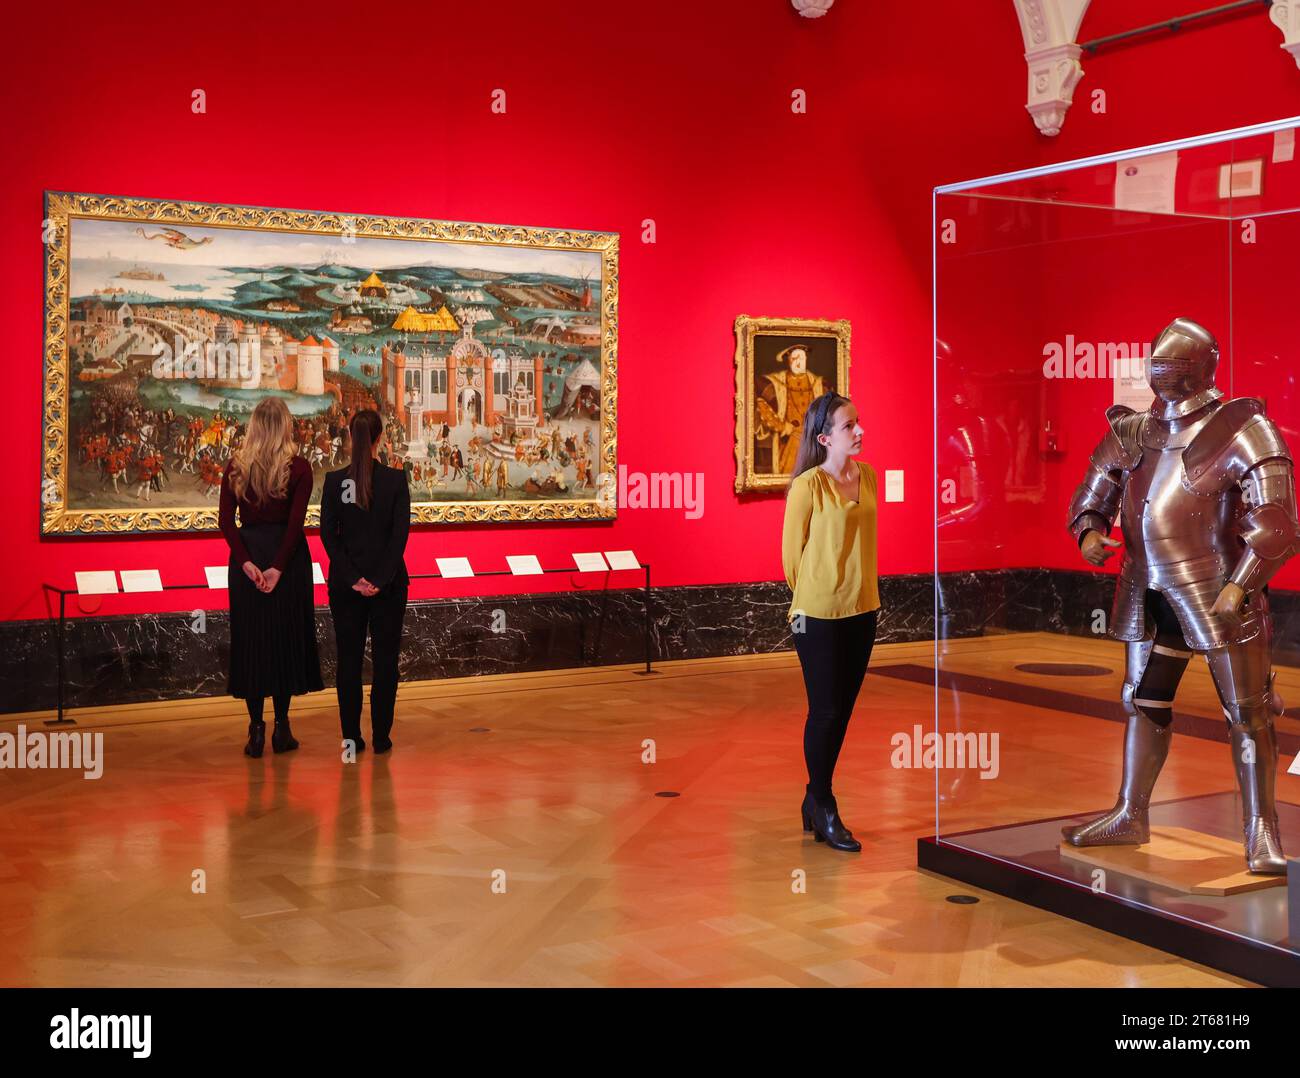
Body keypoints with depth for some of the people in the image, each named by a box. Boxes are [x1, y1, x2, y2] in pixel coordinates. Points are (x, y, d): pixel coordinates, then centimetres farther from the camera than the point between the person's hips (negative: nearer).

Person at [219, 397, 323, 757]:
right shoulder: (299, 468, -6)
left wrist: (247, 563, -10)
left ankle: (256, 729, 8)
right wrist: (278, 568, -15)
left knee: (249, 638, 8)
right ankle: (281, 727, 10)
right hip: (287, 556, -2)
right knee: (286, 637, 7)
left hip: (248, 555, 2)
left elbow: (226, 520, -6)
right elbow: (296, 522, -14)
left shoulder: (236, 467, 1)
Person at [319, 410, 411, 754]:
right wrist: (381, 579, -10)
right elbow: (400, 533, -11)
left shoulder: (334, 481, -3)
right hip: (389, 583, -1)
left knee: (349, 660, 8)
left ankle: (351, 738, 10)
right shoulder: (396, 479, -7)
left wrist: (352, 578, -6)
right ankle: (381, 737, 9)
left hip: (345, 584, 1)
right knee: (385, 659, 7)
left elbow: (328, 534, -5)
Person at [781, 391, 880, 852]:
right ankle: (823, 810, 18)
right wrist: (808, 599, 5)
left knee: (842, 709, 13)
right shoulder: (808, 485, -15)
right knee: (826, 711, 3)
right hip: (819, 615, -6)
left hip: (862, 609, 6)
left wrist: (864, 591, 14)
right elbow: (792, 551, -6)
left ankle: (816, 798, 28)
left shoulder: (868, 476, 4)